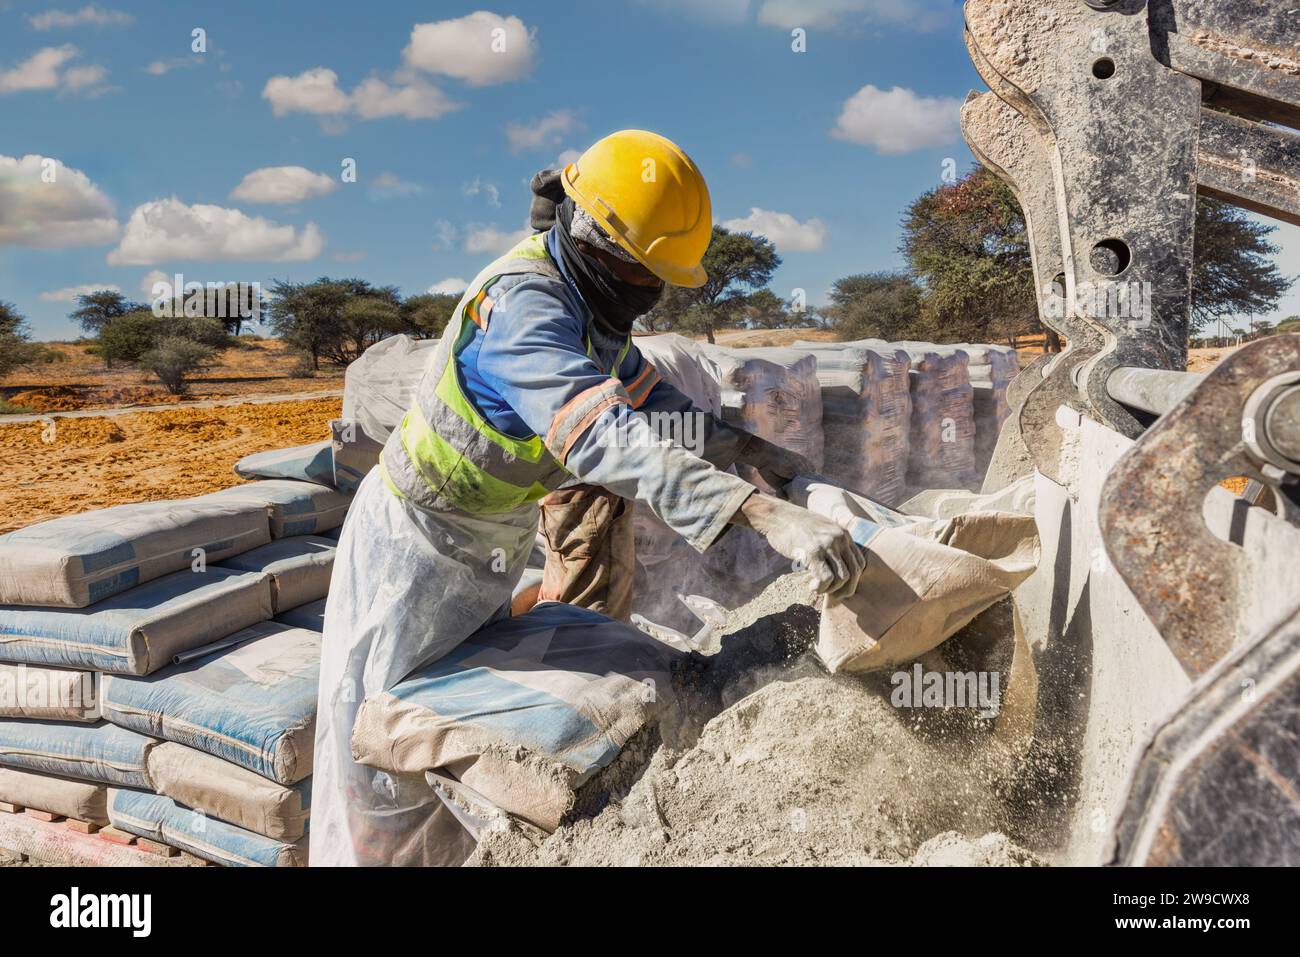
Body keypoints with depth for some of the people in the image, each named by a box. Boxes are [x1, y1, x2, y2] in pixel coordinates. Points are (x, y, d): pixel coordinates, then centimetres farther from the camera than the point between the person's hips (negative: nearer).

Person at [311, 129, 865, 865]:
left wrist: (755, 451, -7)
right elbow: (606, 438, -46)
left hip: (489, 557, 9)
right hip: (416, 550, -9)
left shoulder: (588, 301, -1)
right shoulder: (523, 306, -31)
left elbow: (655, 401, 8)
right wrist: (766, 515, -54)